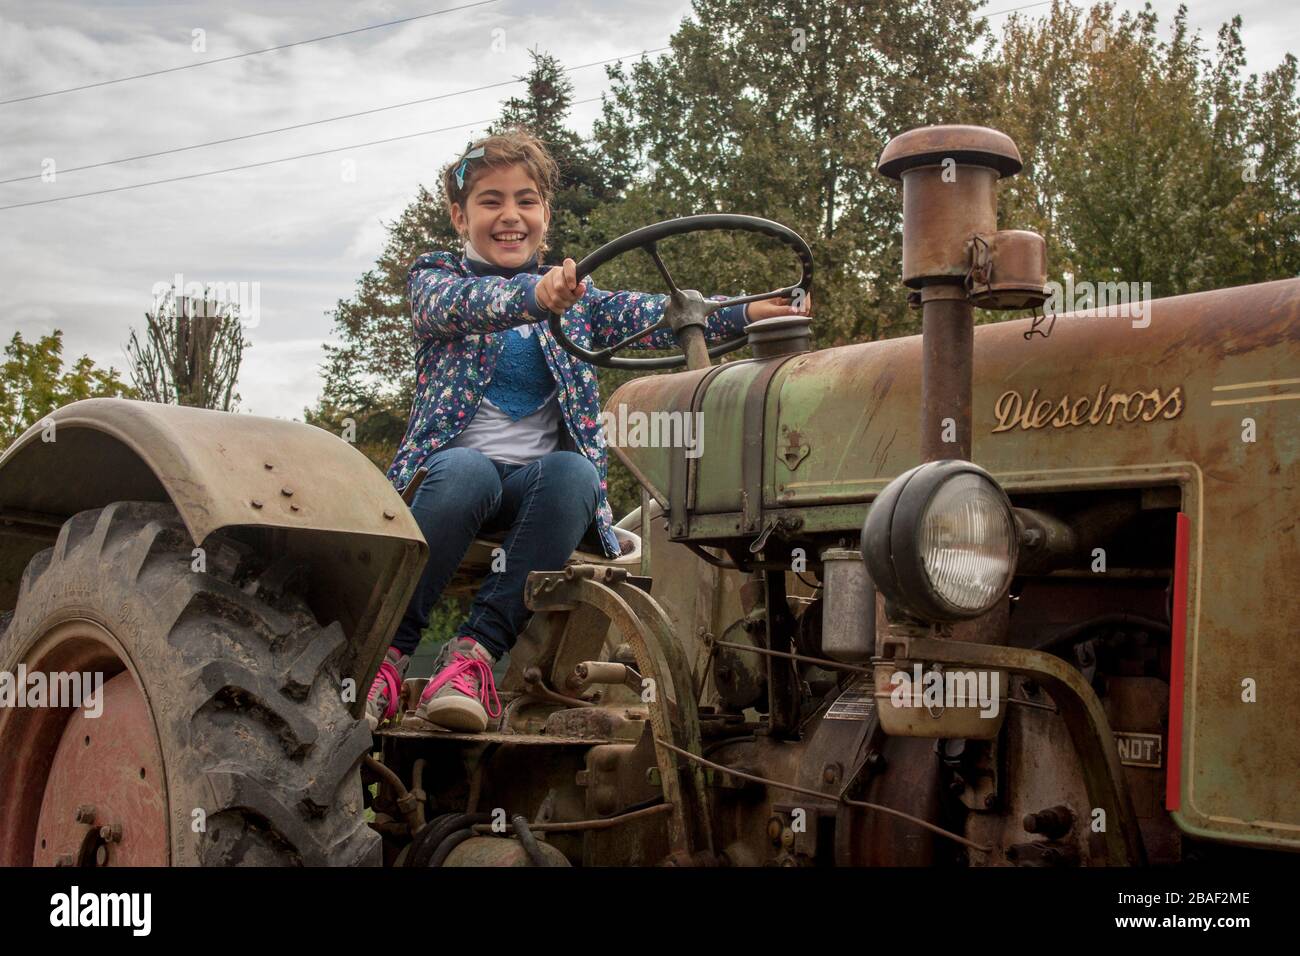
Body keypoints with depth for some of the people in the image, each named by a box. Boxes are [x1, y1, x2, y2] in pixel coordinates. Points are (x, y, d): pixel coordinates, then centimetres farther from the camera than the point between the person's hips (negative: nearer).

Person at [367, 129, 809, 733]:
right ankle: (385, 648, -28)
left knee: (572, 473, -33)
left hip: (540, 478, 3)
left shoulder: (573, 295, 18)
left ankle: (476, 648, -33)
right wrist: (533, 295, -41)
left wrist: (743, 314, -15)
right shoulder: (434, 278, 6)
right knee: (463, 472, -38)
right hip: (458, 462, -3)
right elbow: (464, 304, -19)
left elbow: (655, 318, 3)